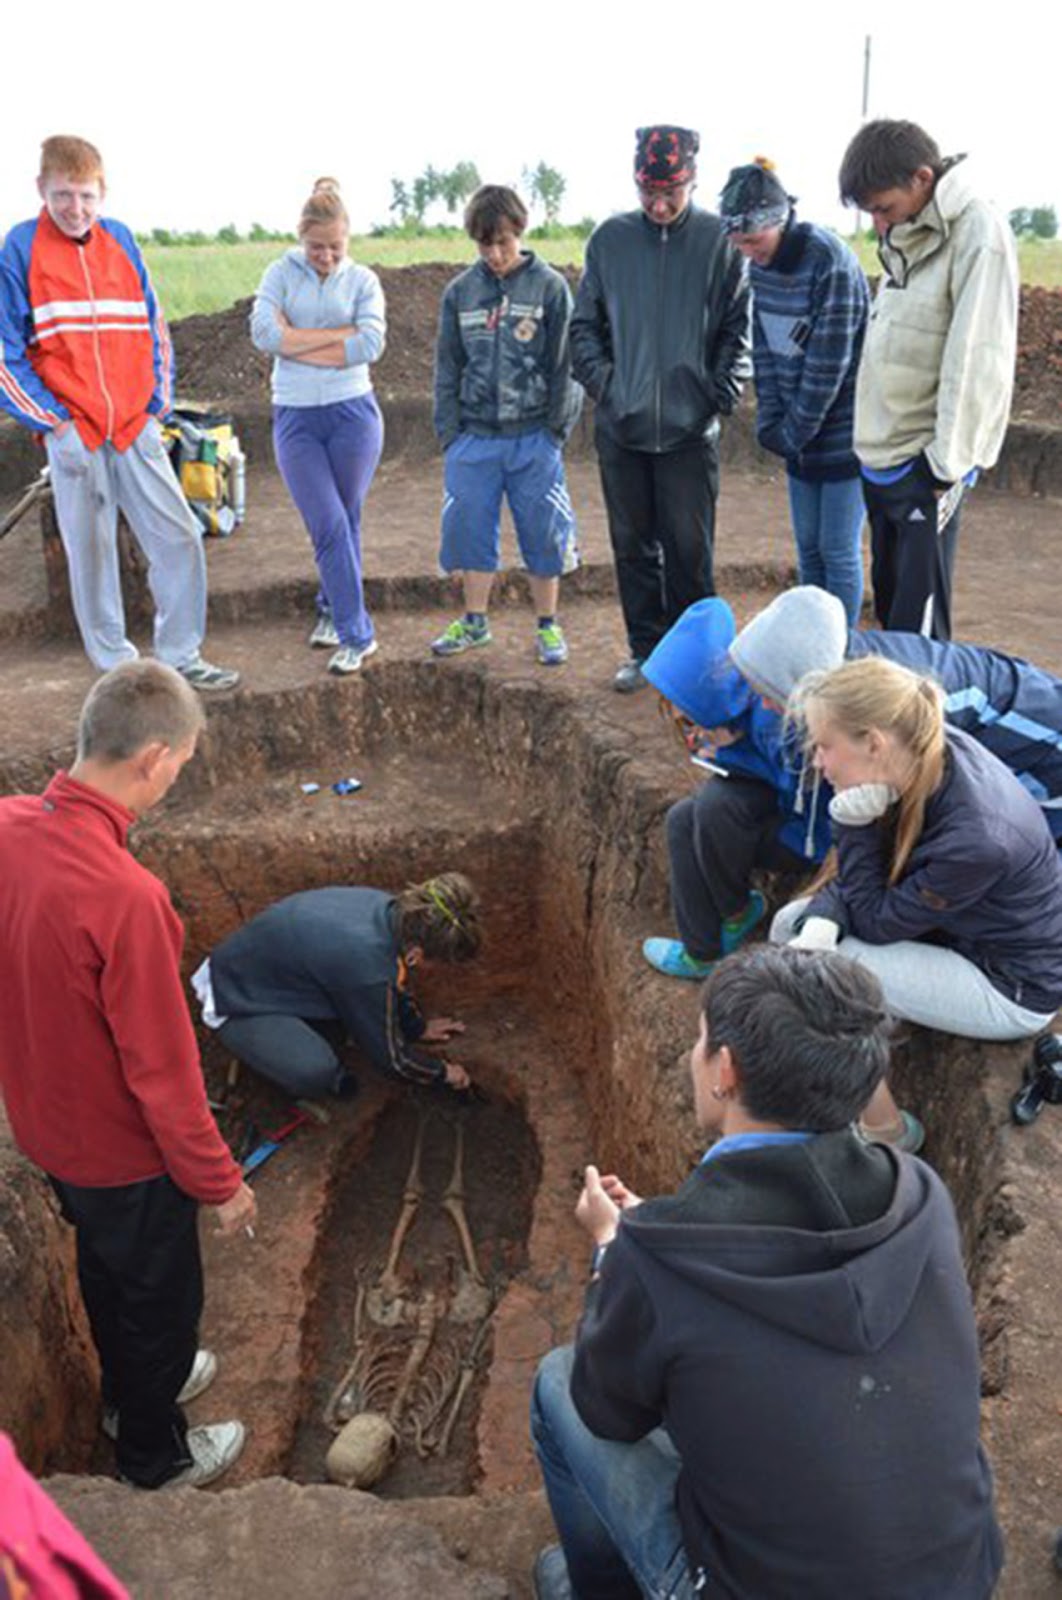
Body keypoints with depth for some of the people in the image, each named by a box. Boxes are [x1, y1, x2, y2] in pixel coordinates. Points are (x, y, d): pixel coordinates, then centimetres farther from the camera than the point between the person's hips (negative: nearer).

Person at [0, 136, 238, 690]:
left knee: (179, 539, 0)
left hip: (135, 430, 3)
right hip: (74, 433, -3)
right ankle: (116, 666, 17)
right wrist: (53, 424, -10)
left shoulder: (121, 240, 8)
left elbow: (153, 329, 15)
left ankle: (181, 656, 14)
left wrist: (157, 408, 5)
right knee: (91, 554, 4)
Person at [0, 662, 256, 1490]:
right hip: (125, 1151, -7)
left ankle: (131, 1389, 57)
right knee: (162, 1297, 20)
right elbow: (162, 1071, -28)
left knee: (105, 1267, 31)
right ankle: (155, 1453, 44)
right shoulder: (124, 896, -38)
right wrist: (220, 1181, -14)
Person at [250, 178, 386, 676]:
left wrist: (297, 344, -9)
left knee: (345, 523, 8)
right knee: (328, 527, -7)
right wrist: (340, 333, -9)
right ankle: (356, 634, -1)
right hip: (295, 417, 0)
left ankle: (334, 610, 29)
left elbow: (372, 345, -12)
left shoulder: (362, 279, 5)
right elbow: (264, 333, -12)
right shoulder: (281, 273, 5)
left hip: (353, 414, 1)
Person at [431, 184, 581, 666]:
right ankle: (474, 622, 22)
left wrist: (557, 428, -7)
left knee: (542, 533, 3)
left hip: (533, 438, -2)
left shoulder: (550, 287, -1)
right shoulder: (460, 291, 6)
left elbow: (564, 364, -1)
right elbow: (447, 368, 9)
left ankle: (547, 626, 18)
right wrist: (449, 433, 2)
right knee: (468, 529, 6)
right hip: (474, 437, 3)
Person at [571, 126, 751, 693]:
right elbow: (584, 324, 11)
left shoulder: (721, 240, -1)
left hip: (690, 429, -2)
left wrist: (720, 395, -7)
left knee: (689, 550, 2)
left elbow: (739, 330, 2)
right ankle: (645, 650, 22)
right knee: (633, 546, 10)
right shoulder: (609, 239, 5)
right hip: (619, 427, 3)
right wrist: (601, 380, -1)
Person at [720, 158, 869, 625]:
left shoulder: (831, 263, -21)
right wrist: (771, 420, -3)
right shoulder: (760, 263, 1)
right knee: (808, 546, 12)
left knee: (839, 550, -1)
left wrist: (796, 431, -13)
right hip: (800, 432, 7)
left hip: (843, 431, -6)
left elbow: (829, 363, -20)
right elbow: (764, 346, 6)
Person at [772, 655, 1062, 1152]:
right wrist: (820, 918, -24)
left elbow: (876, 921, -23)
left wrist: (856, 823, -28)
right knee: (789, 925, -1)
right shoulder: (925, 751, -18)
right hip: (950, 923, 8)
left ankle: (884, 1129, 0)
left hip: (1011, 984, -7)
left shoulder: (975, 837, -38)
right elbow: (871, 871, -6)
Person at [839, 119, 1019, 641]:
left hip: (923, 465, -8)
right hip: (882, 457, 8)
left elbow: (977, 363, -18)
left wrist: (946, 466, -18)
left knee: (918, 623, -7)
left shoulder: (978, 235, -13)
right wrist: (870, 442, 16)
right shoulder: (904, 239, 11)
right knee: (888, 603, 16)